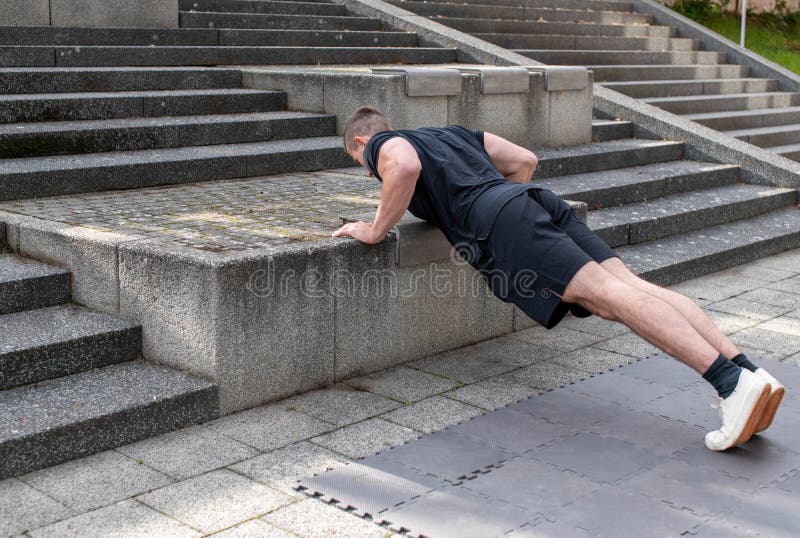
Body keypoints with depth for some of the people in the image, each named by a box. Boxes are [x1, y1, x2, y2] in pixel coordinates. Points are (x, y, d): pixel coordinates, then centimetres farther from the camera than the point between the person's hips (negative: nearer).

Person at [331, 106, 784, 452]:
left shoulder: (381, 145, 16)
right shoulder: (453, 133, 38)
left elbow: (406, 165, -11)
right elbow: (525, 160, 32)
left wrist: (377, 230, -1)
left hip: (498, 220, -7)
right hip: (537, 198, 7)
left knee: (607, 293, -21)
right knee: (630, 283, -9)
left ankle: (732, 382, -34)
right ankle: (748, 372, -24)